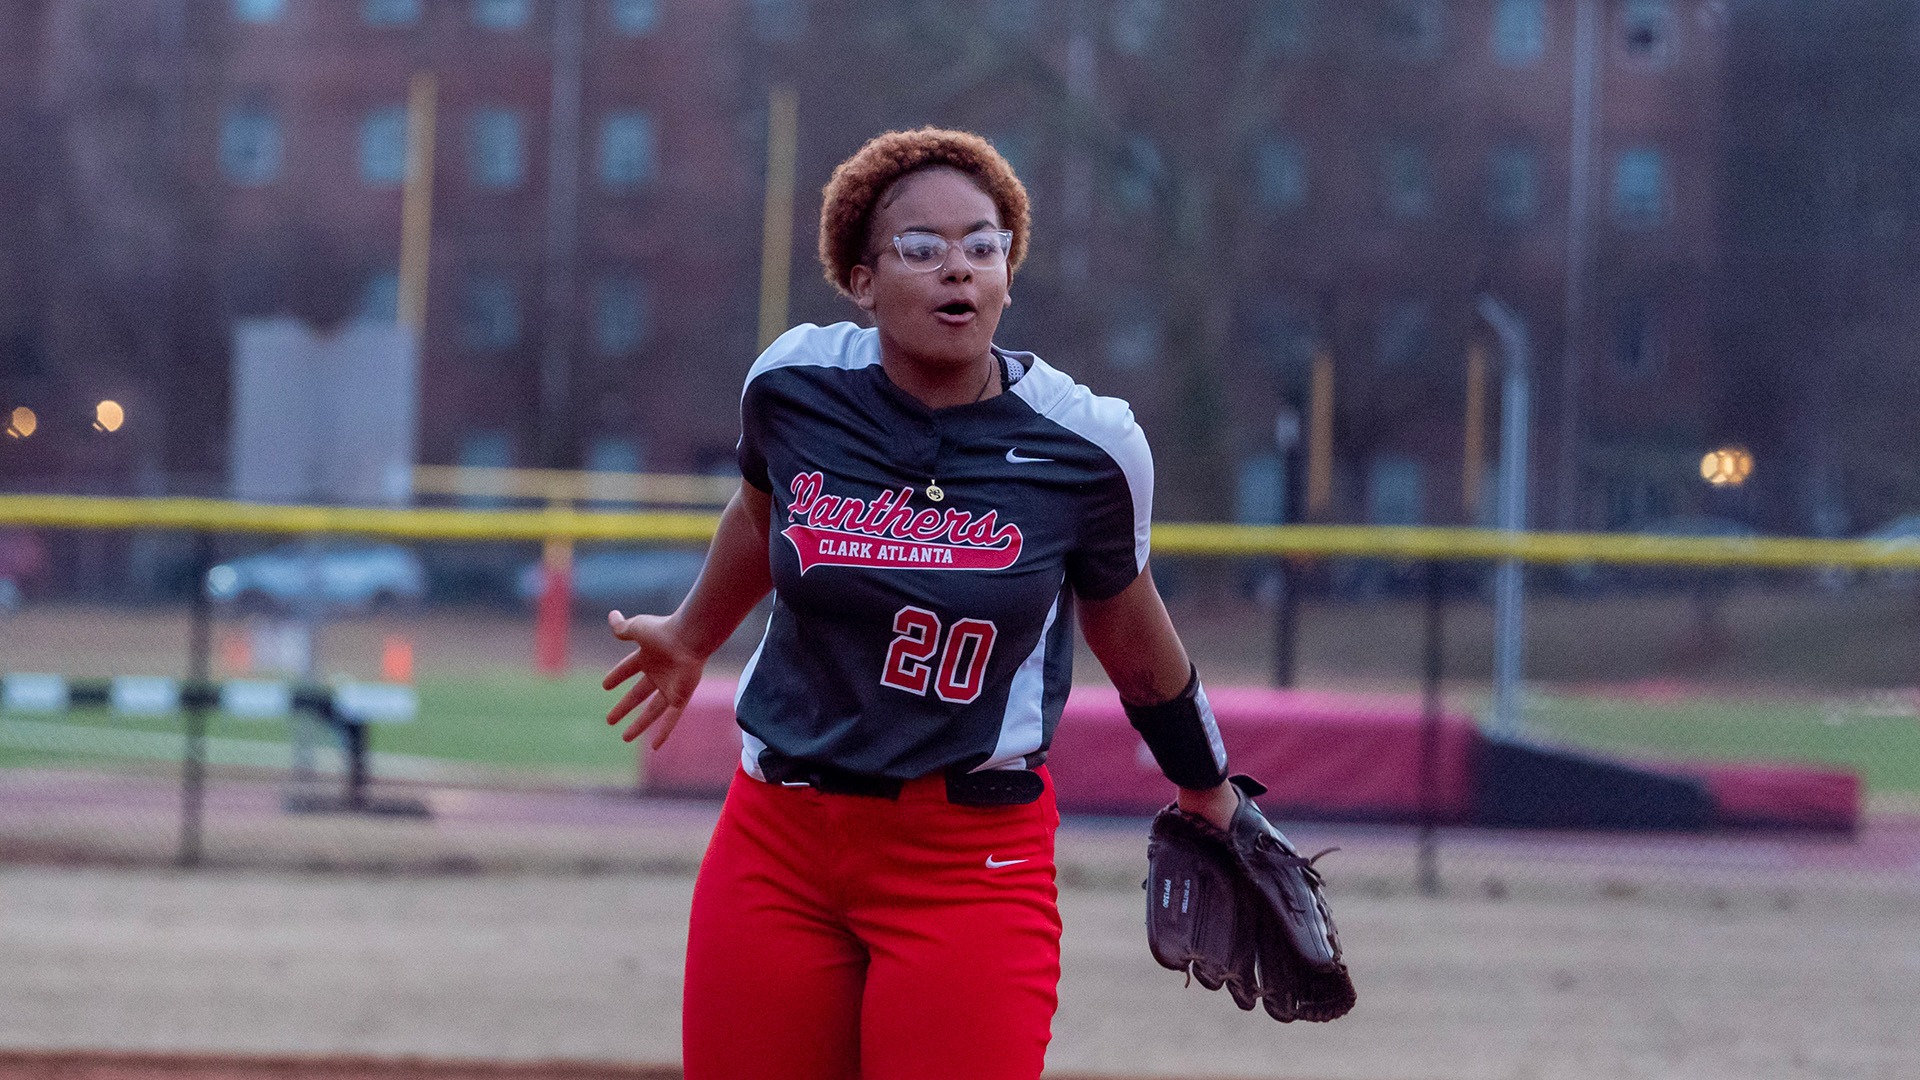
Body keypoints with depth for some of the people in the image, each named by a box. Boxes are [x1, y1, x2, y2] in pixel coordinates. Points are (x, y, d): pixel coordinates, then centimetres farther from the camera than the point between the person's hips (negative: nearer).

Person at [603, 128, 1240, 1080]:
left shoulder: (1086, 442, -7)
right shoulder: (794, 384, -3)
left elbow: (1127, 631, 11)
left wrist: (1207, 793, 22)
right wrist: (692, 638, 37)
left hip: (974, 868, -2)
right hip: (777, 848, 3)